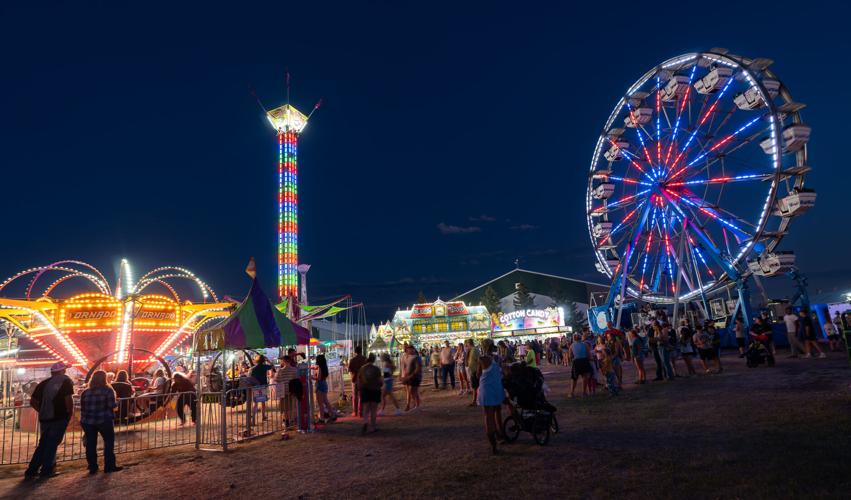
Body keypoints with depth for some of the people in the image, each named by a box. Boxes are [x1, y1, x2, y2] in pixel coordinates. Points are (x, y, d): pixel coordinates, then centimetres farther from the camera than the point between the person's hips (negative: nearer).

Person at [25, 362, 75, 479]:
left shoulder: (44, 383, 11)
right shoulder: (65, 381, -5)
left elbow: (33, 401, 11)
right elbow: (68, 398, -15)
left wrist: (42, 412, 21)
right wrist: (71, 412, -3)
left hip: (44, 418, 5)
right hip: (59, 417, -5)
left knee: (43, 443, 16)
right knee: (52, 444, 4)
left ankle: (31, 471, 15)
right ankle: (47, 470, 6)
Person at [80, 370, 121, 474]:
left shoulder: (85, 392, 7)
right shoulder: (108, 391, -6)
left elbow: (82, 408, 8)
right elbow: (112, 405, -12)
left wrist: (83, 421, 16)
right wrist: (116, 403, 10)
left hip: (88, 421, 4)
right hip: (104, 420, -4)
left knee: (90, 444, 10)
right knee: (109, 442, 8)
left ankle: (92, 467, 13)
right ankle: (109, 466, 9)